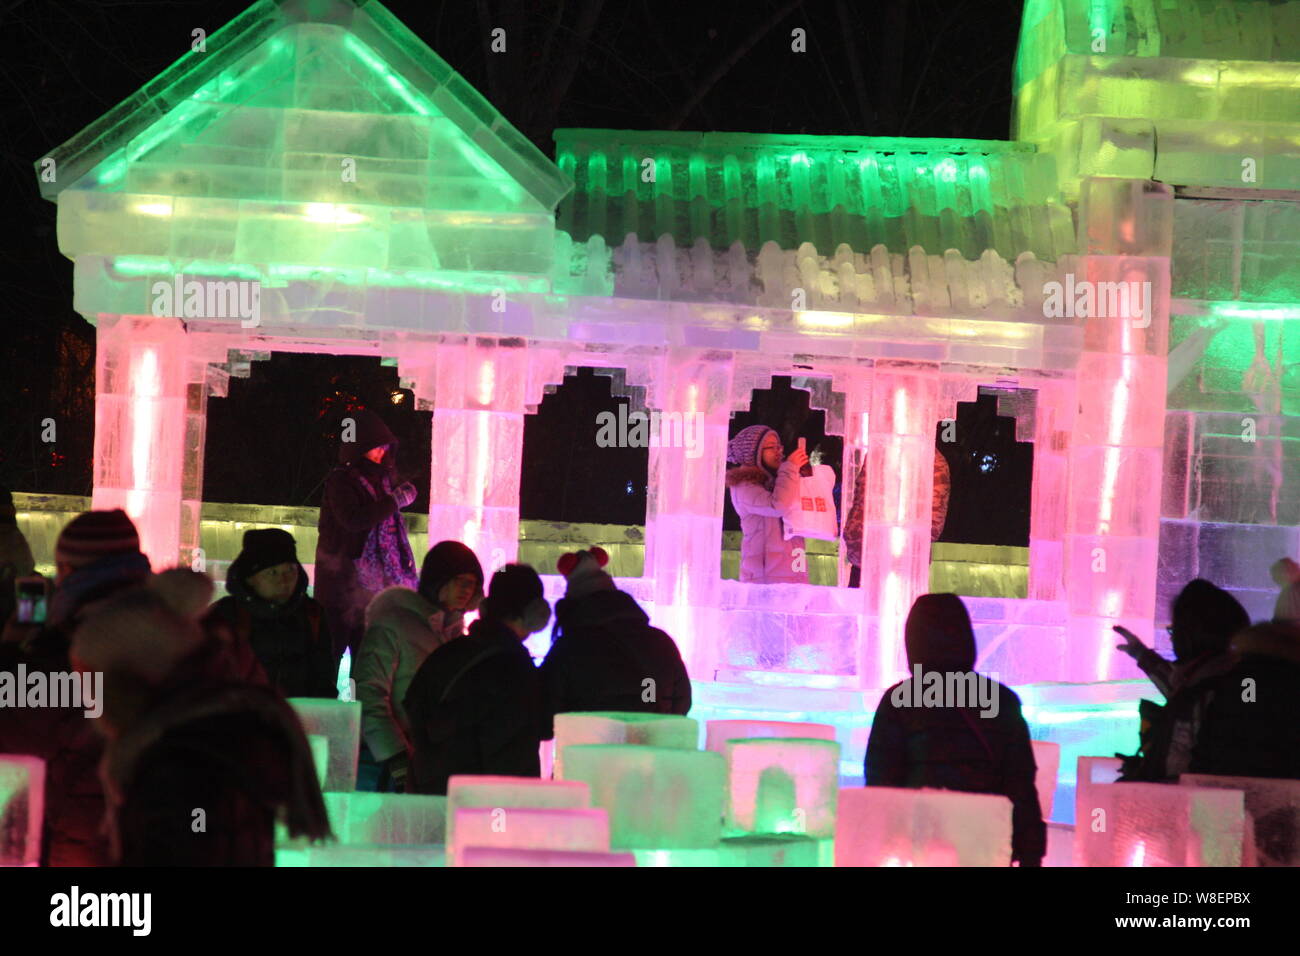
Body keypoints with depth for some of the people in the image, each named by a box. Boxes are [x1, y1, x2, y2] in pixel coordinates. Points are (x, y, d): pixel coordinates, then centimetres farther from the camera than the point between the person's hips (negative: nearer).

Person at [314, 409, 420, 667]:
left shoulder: (383, 479, 12)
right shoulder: (340, 481, -8)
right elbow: (353, 520, -22)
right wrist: (396, 500, -17)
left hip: (376, 576, 6)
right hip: (344, 578, -6)